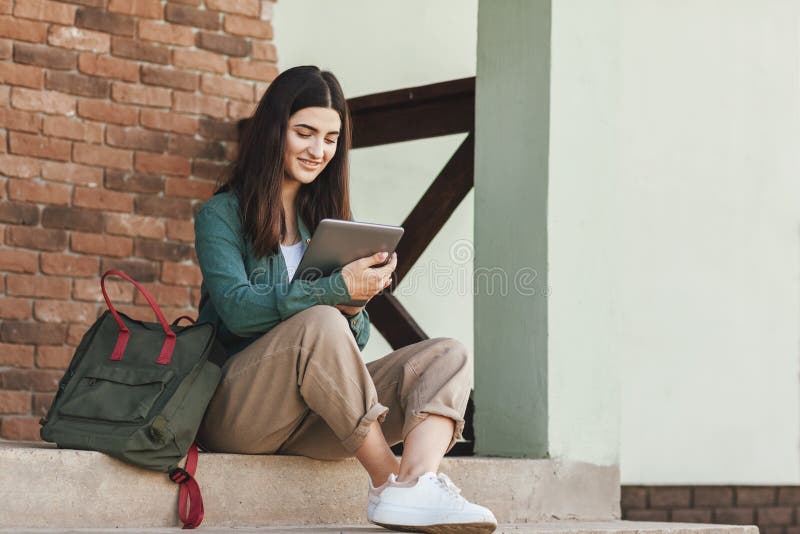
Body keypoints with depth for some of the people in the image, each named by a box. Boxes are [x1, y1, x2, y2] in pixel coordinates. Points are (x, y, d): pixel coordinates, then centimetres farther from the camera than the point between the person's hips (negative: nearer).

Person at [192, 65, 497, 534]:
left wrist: (353, 309, -11)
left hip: (313, 418, 6)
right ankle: (389, 480, -28)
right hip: (233, 406, -6)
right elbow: (238, 309, -15)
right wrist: (338, 289, -24)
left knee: (448, 356, -14)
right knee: (319, 324, -34)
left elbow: (356, 342, 13)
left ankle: (417, 486, -43)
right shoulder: (221, 214, 3)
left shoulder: (325, 219, 18)